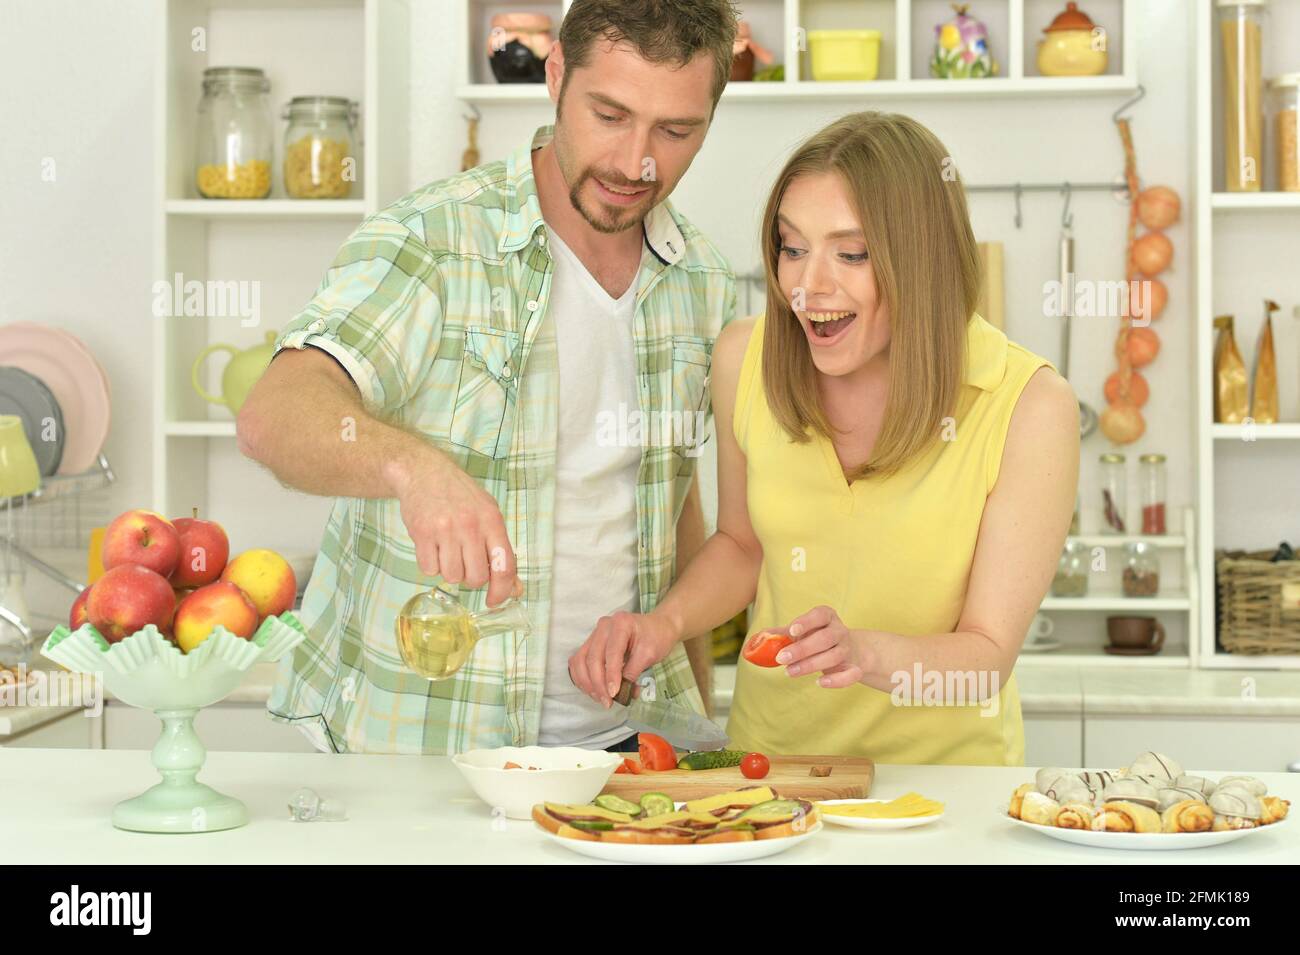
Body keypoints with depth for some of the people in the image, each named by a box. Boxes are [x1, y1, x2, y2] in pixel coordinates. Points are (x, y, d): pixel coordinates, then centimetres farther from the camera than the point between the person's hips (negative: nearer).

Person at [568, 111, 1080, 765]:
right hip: (770, 754, 2)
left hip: (944, 771, -2)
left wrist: (864, 652, -30)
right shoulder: (747, 358, -4)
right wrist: (665, 622, -5)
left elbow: (988, 656, -12)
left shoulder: (1029, 406, -14)